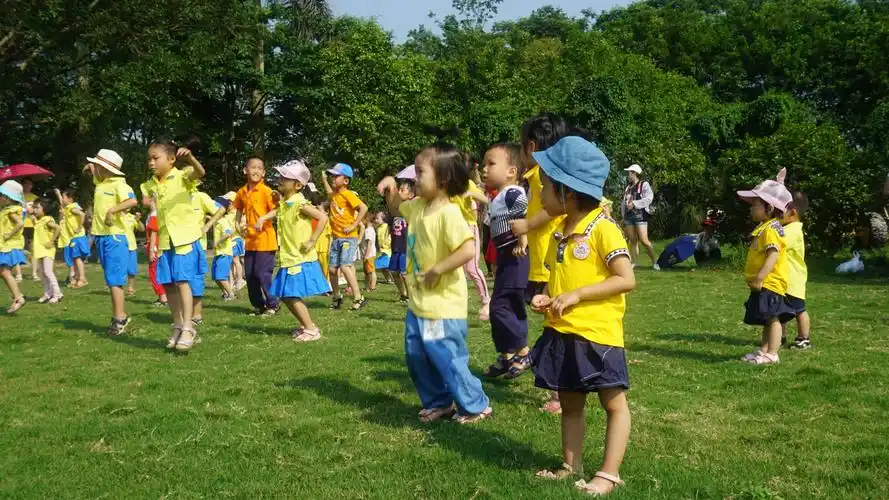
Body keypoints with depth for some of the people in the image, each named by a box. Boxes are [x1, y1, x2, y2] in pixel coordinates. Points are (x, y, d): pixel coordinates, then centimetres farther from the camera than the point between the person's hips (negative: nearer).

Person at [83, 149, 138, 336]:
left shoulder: (118, 184, -13)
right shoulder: (100, 182, 12)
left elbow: (133, 201, -31)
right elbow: (90, 170, 33)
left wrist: (112, 210, -32)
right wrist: (90, 166, 11)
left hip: (114, 238, -9)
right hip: (101, 237, 9)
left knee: (114, 280, -9)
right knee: (111, 280, 11)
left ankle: (120, 318, -6)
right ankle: (119, 316, 17)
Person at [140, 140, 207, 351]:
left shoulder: (182, 177, -8)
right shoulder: (149, 186, 10)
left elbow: (200, 173, -29)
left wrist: (190, 158, -48)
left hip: (185, 238, -6)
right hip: (164, 241, 6)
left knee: (182, 281, -11)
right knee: (168, 285, 8)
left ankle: (188, 328, -6)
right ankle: (178, 326, 20)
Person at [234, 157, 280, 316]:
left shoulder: (266, 191, -11)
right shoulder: (242, 192, 6)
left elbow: (276, 211, -17)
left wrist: (263, 219, -30)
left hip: (265, 240, -6)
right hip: (250, 240, 6)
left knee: (263, 274, -5)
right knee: (249, 275, 10)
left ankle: (272, 305, 10)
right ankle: (258, 305, 23)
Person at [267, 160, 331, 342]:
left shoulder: (300, 204, -17)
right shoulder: (284, 202, 8)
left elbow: (323, 217, -24)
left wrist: (312, 241, -22)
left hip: (300, 260, -9)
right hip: (289, 259, 9)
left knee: (292, 296, -9)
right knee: (286, 296, 13)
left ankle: (312, 329, 1)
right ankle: (305, 325, 27)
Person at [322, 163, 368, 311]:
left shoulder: (348, 194, -12)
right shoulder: (334, 194, 12)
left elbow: (363, 208, -23)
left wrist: (354, 225, -22)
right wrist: (324, 180, 28)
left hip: (348, 237, -8)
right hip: (336, 237, 8)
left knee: (345, 266, -18)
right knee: (332, 269, 7)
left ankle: (358, 298, -12)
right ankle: (337, 297, 23)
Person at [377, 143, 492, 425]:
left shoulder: (448, 213, -24)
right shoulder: (418, 206, 4)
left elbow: (469, 249, -33)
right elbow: (396, 208, 26)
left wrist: (437, 269, -26)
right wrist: (391, 188, 6)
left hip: (444, 307, -9)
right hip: (418, 303, 10)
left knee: (448, 360, 1)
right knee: (416, 356, 18)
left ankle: (476, 406, 19)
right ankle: (438, 402, 34)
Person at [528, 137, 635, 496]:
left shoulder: (603, 228, -14)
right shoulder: (560, 233, 10)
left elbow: (626, 280, -19)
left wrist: (578, 295, -22)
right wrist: (547, 298, -1)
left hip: (595, 334, -8)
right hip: (561, 333, 8)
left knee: (614, 403, 5)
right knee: (570, 404, 16)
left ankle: (609, 473, 10)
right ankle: (571, 466, 26)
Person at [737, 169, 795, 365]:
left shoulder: (771, 229, -18)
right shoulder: (765, 227, 12)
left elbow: (773, 254, -28)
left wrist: (760, 277, -31)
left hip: (770, 283, -10)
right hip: (764, 284, 10)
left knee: (772, 318, -7)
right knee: (767, 319, 17)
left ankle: (771, 354, -5)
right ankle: (764, 349, 25)